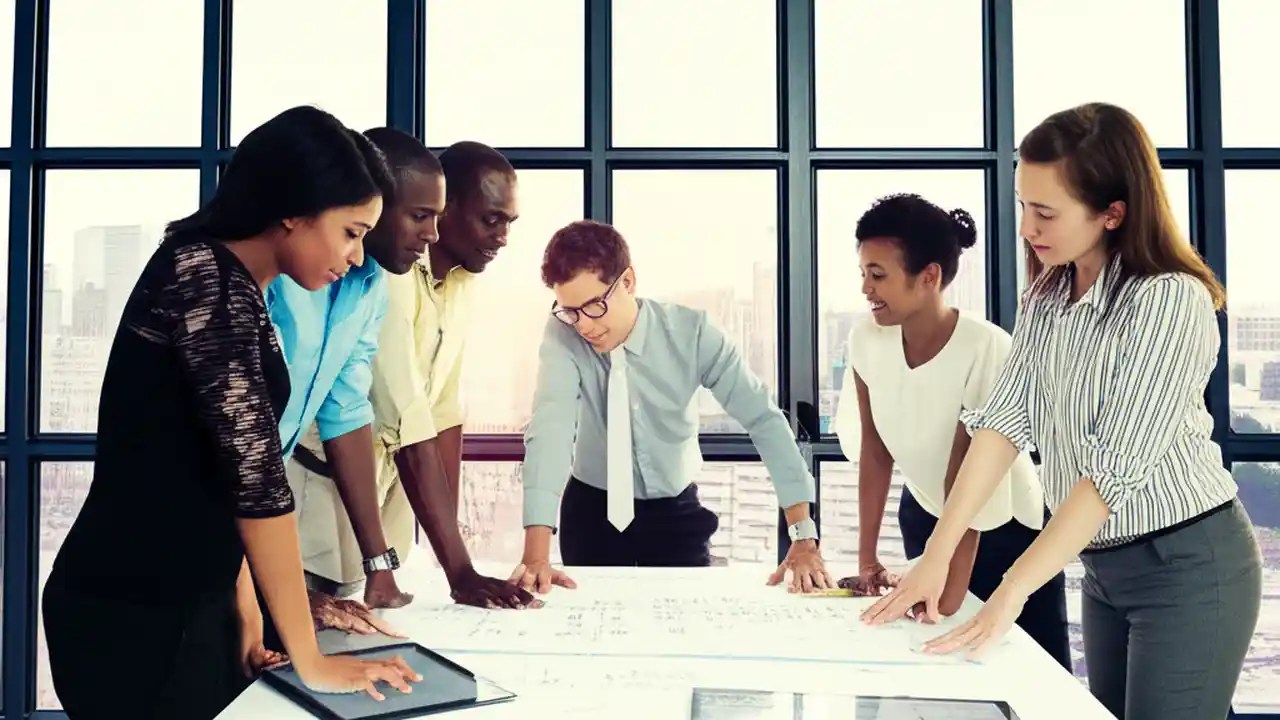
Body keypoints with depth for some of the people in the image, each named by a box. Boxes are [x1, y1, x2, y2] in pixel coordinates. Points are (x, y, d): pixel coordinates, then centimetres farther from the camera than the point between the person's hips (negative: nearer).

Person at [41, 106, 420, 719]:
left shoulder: (233, 288, 11)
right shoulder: (206, 276, -19)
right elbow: (253, 468, -22)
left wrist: (243, 604, 8)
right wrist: (311, 660, -18)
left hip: (184, 601, 9)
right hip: (134, 616, -9)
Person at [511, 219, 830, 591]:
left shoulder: (691, 332, -20)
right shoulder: (562, 336, -20)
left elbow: (764, 418, -20)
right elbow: (550, 427, -32)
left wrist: (803, 537, -28)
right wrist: (536, 555, -43)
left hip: (676, 511, 0)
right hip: (593, 511, 0)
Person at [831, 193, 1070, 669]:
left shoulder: (987, 351, -30)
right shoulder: (867, 338, -15)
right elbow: (874, 451, -8)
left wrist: (951, 591, -29)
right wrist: (867, 561, -6)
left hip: (1006, 532, -4)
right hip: (924, 518, 4)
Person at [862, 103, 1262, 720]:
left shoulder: (1170, 301, -20)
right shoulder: (1046, 298, 3)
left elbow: (1116, 467, -25)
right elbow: (1006, 418, -5)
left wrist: (1009, 595, -28)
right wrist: (937, 554, -13)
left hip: (1188, 569, -7)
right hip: (1103, 565, 7)